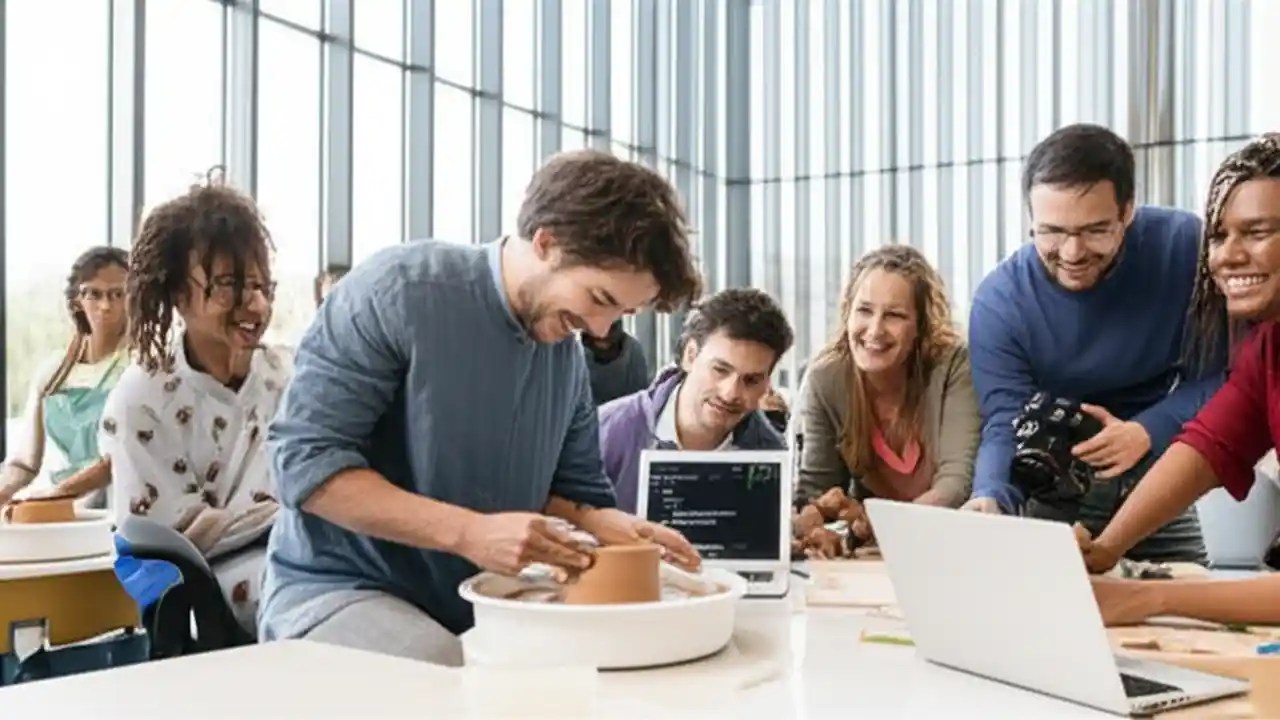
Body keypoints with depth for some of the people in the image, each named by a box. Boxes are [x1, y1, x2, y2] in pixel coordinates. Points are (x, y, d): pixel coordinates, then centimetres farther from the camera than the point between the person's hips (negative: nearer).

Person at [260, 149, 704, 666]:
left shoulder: (567, 352, 6)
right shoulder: (398, 291, -15)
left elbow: (575, 487, 15)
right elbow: (306, 461, -18)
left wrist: (597, 522, -9)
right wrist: (469, 532, -26)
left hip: (478, 607, 7)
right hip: (339, 591, -7)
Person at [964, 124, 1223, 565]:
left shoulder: (1185, 246, -19)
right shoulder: (1000, 300, -21)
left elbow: (1217, 374, -12)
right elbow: (1006, 425, -25)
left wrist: (1149, 432, -29)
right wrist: (989, 499, -45)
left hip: (1158, 478, 2)